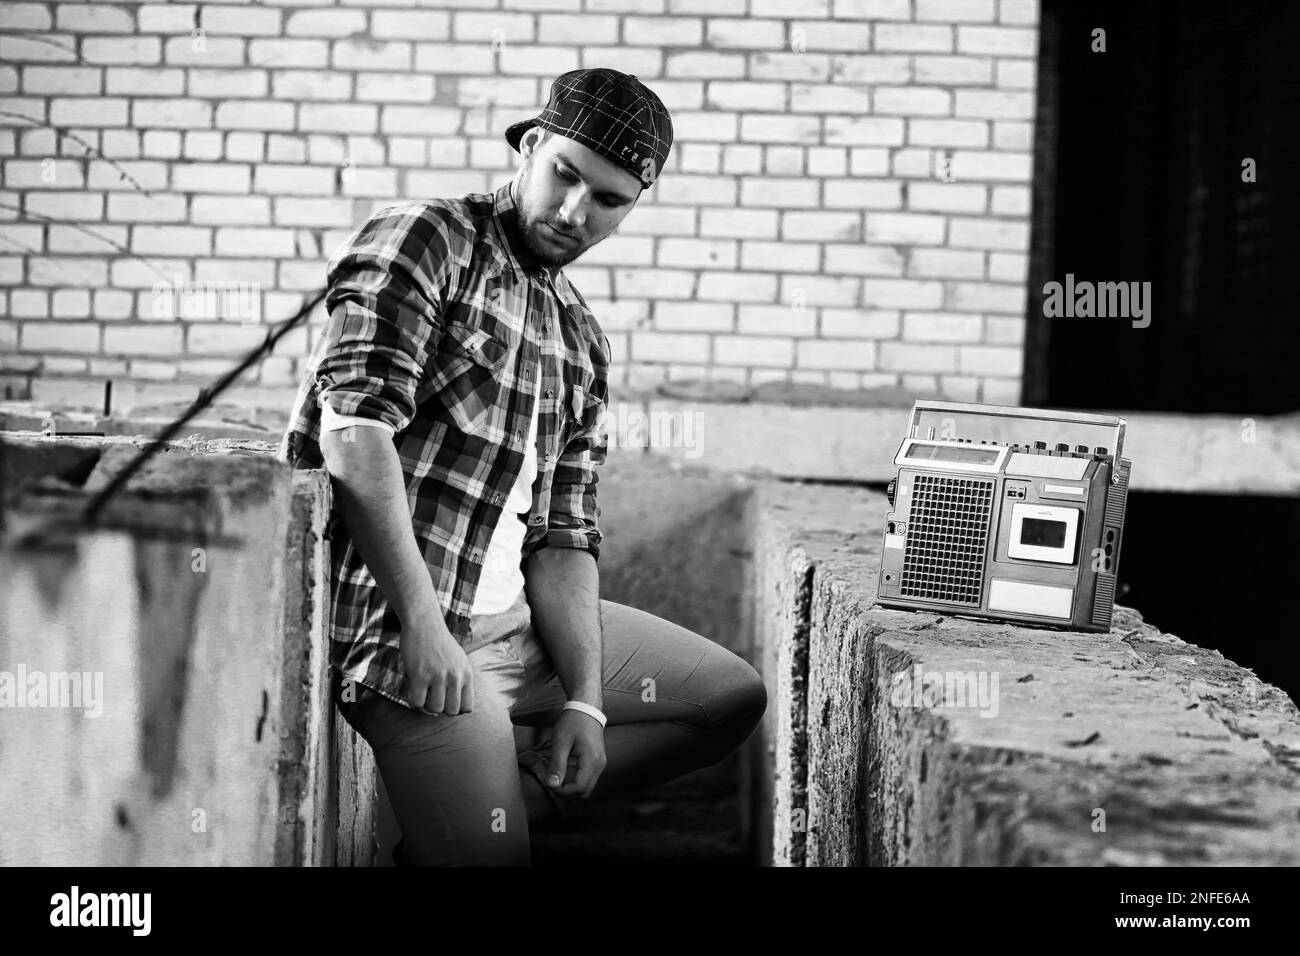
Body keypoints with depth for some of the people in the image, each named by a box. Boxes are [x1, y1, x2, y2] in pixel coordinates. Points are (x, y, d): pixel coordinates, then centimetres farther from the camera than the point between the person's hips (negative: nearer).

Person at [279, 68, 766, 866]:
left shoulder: (583, 343, 16)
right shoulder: (423, 243, -6)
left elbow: (563, 533, 11)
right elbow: (353, 429, -19)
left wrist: (586, 700, -2)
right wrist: (423, 622, -23)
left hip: (520, 617, 8)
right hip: (399, 625, -8)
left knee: (734, 697, 11)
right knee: (490, 856, -16)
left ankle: (486, 796, 3)